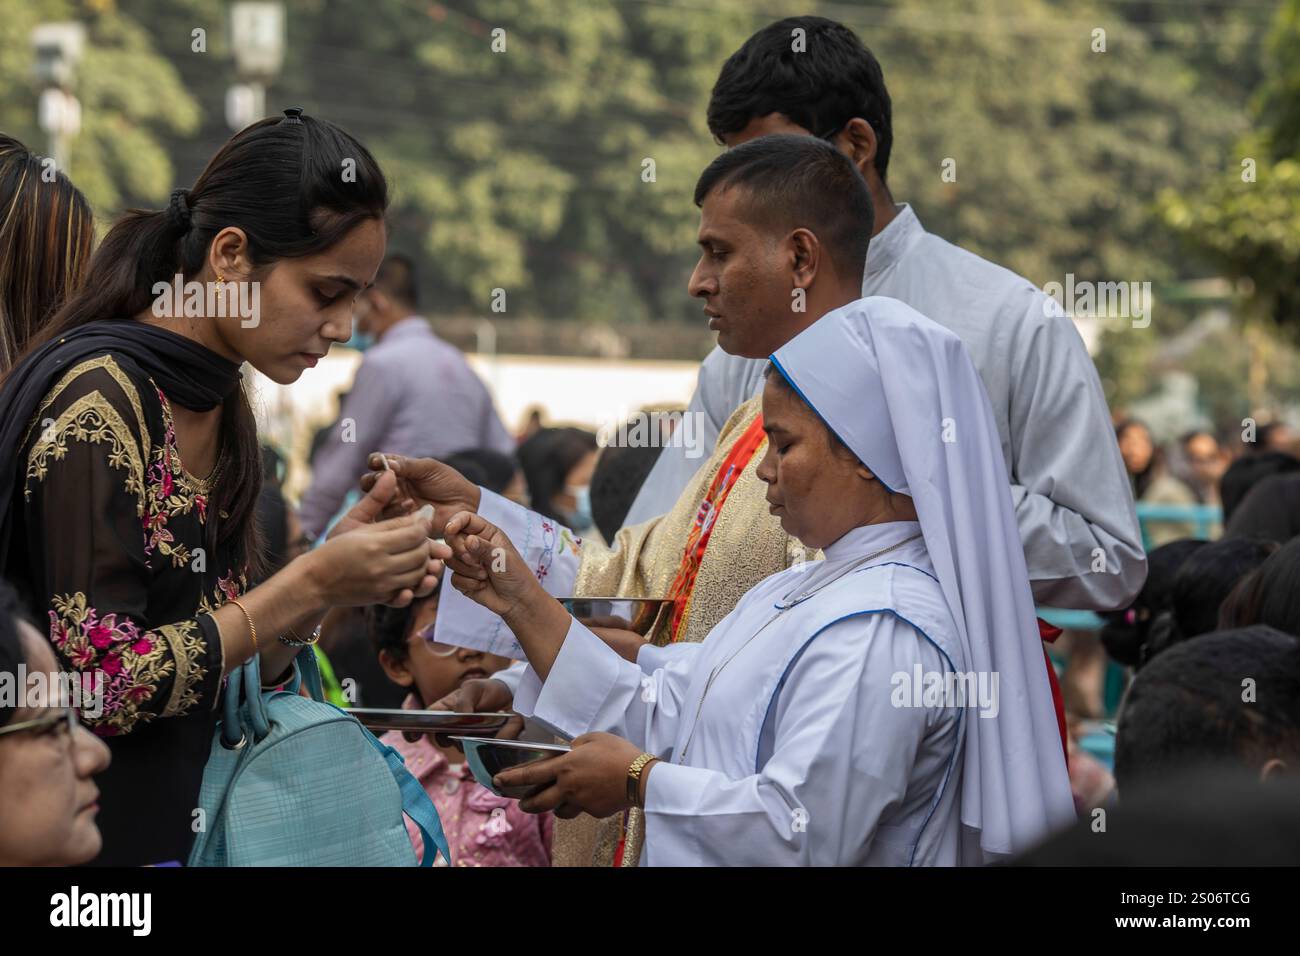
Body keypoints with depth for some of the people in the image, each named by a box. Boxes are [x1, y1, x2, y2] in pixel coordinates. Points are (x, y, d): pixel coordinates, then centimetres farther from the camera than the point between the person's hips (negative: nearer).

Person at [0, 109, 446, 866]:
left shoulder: (225, 409, 5)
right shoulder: (98, 403, -19)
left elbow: (231, 669, 9)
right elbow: (103, 684, -21)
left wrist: (333, 577, -7)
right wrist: (311, 585, -20)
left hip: (187, 823, 8)